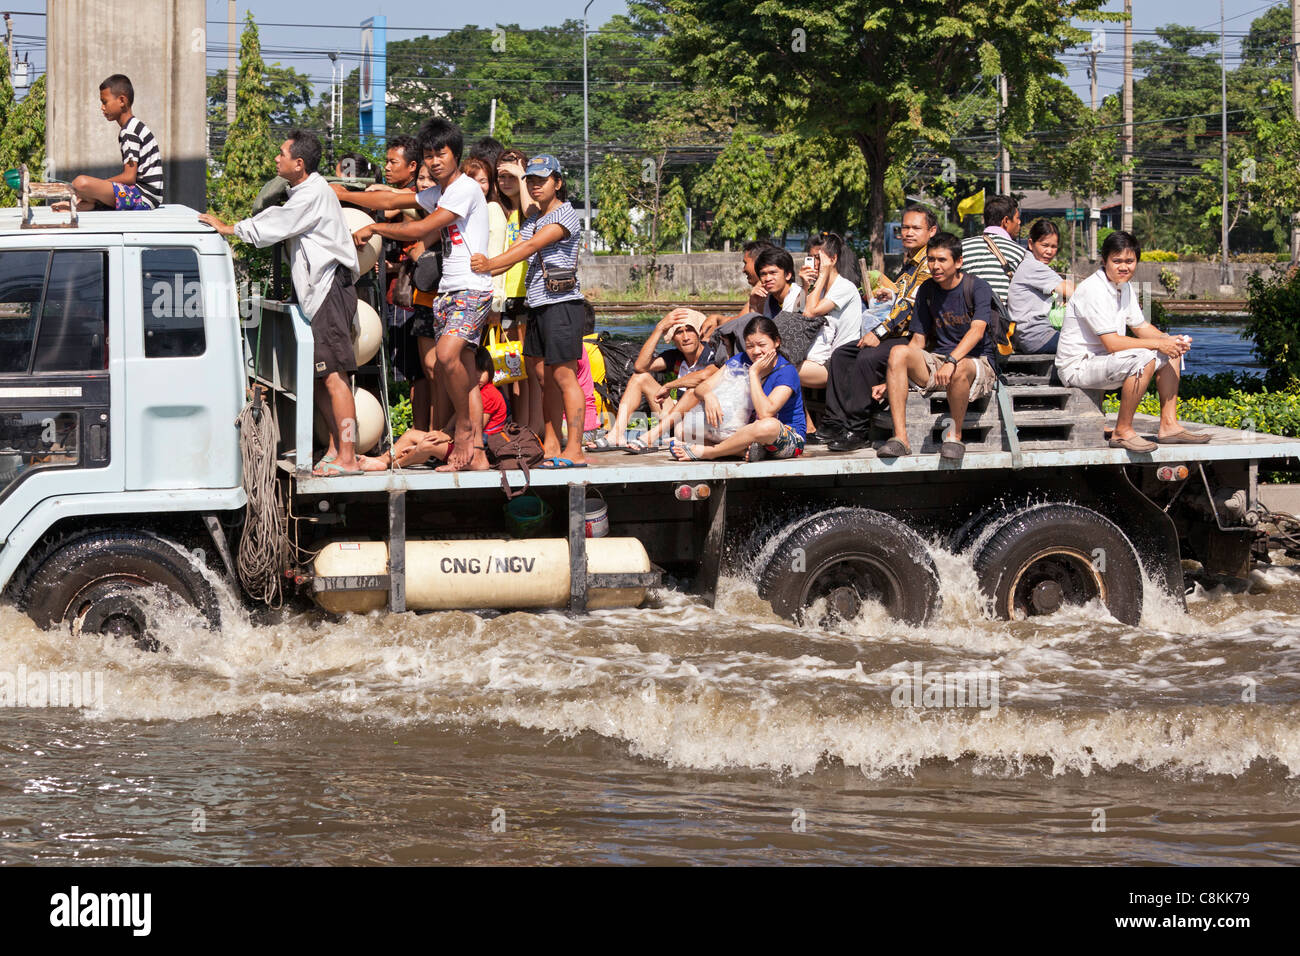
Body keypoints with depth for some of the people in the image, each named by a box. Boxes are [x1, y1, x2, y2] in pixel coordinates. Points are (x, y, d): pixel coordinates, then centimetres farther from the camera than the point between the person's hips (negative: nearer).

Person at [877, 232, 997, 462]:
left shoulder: (978, 288, -7)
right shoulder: (927, 290, 11)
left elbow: (978, 330, -22)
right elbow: (919, 340, 12)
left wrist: (951, 362, -38)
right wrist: (891, 381, 2)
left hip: (977, 361, -5)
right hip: (938, 359, 5)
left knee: (959, 370, -41)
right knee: (898, 353, -23)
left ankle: (955, 435, -19)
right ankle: (900, 437, -29)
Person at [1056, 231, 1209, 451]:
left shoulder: (1124, 286, 8)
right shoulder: (1092, 290, -22)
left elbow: (1140, 326, 15)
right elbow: (1112, 343, -27)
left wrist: (1170, 340, -5)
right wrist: (1158, 344, -22)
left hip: (1104, 359, 10)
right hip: (1077, 366, -10)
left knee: (1171, 355, 10)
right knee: (1144, 359, -32)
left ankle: (1168, 426, 9)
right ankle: (1122, 432, -23)